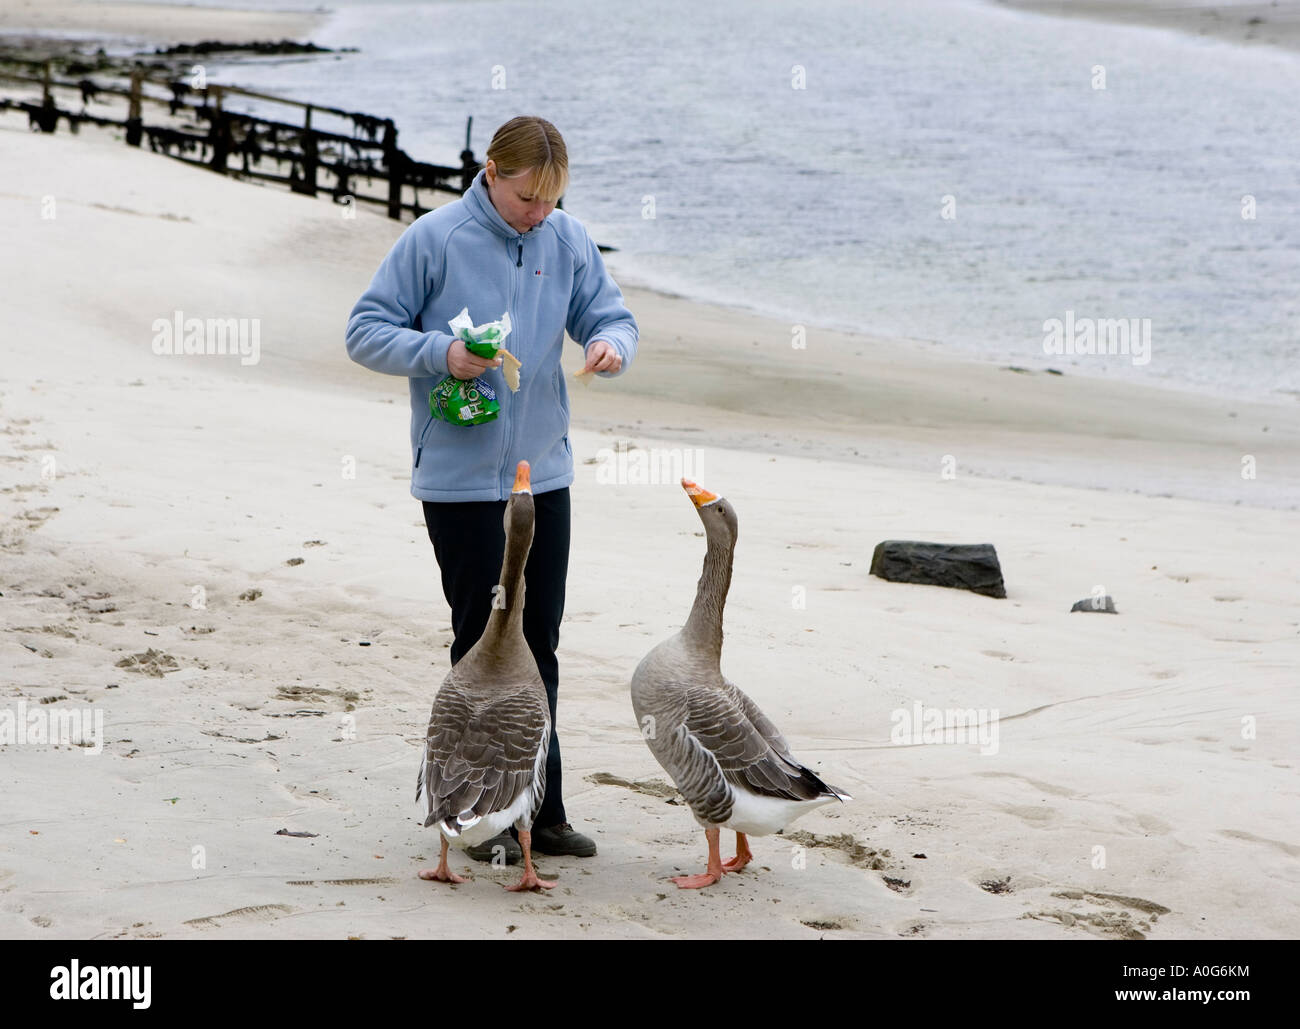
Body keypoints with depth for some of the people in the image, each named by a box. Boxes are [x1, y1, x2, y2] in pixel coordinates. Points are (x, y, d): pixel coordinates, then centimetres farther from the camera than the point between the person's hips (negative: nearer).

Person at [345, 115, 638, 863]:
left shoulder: (568, 240, 4)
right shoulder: (433, 239, -8)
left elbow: (612, 316, 10)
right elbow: (366, 332, -5)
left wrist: (612, 345, -14)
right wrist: (439, 353, -21)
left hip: (544, 475, 4)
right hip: (460, 481, -4)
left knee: (538, 648, 10)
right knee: (484, 647, 1)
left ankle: (542, 810, 18)